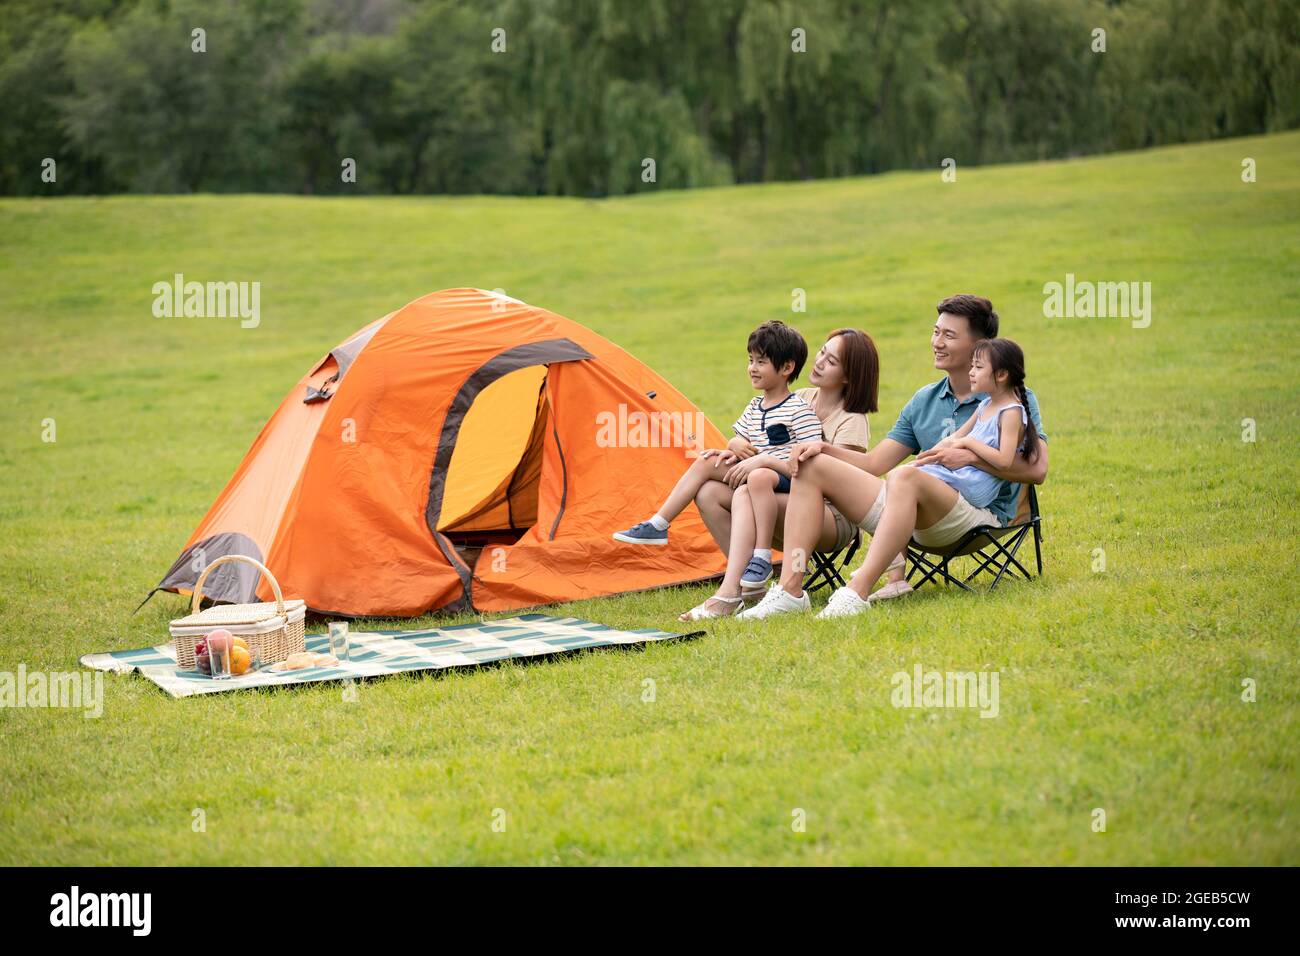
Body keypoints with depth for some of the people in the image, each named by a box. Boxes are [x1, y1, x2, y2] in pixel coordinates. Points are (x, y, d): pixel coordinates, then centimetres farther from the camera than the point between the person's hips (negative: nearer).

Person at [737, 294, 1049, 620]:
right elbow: (873, 463, 18)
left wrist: (971, 456, -17)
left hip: (978, 515, -7)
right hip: (917, 522, 7)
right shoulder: (924, 400, 21)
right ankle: (790, 588, -20)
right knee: (813, 467, -3)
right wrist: (825, 448, 1)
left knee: (906, 476, -38)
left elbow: (1036, 469, -11)